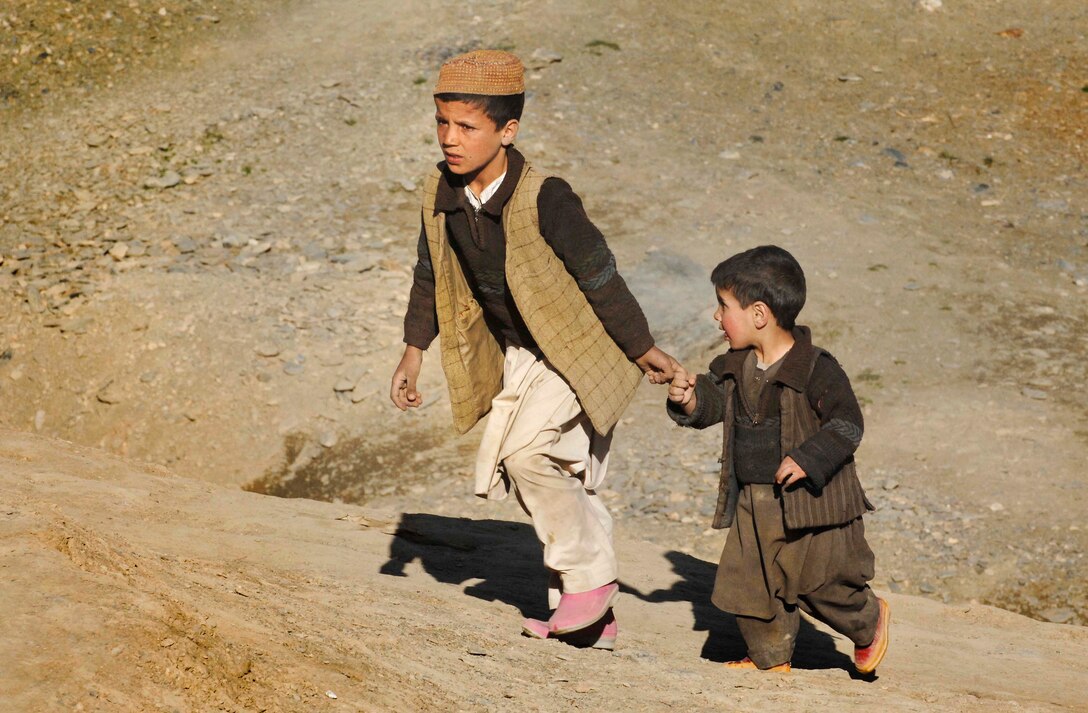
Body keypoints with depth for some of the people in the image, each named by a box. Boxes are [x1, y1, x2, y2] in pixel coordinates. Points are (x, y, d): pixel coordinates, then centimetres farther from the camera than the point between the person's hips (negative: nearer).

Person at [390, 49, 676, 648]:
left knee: (526, 452, -26)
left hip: (579, 352, -7)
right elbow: (431, 274, 8)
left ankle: (589, 578, -5)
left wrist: (643, 351, -12)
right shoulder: (441, 194, -9)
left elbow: (600, 278, -20)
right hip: (519, 355, 8)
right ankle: (591, 620, 27)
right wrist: (414, 350, 6)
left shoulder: (545, 199, -28)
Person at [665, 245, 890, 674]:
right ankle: (770, 656, 21)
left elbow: (847, 423, -16)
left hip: (811, 502, -6)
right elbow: (713, 402, 9)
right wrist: (690, 399, -13)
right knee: (746, 579, 4)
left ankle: (869, 622, 29)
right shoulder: (733, 368, 5)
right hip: (752, 505, 6)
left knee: (819, 582, 0)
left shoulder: (817, 369, -16)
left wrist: (808, 459, -26)